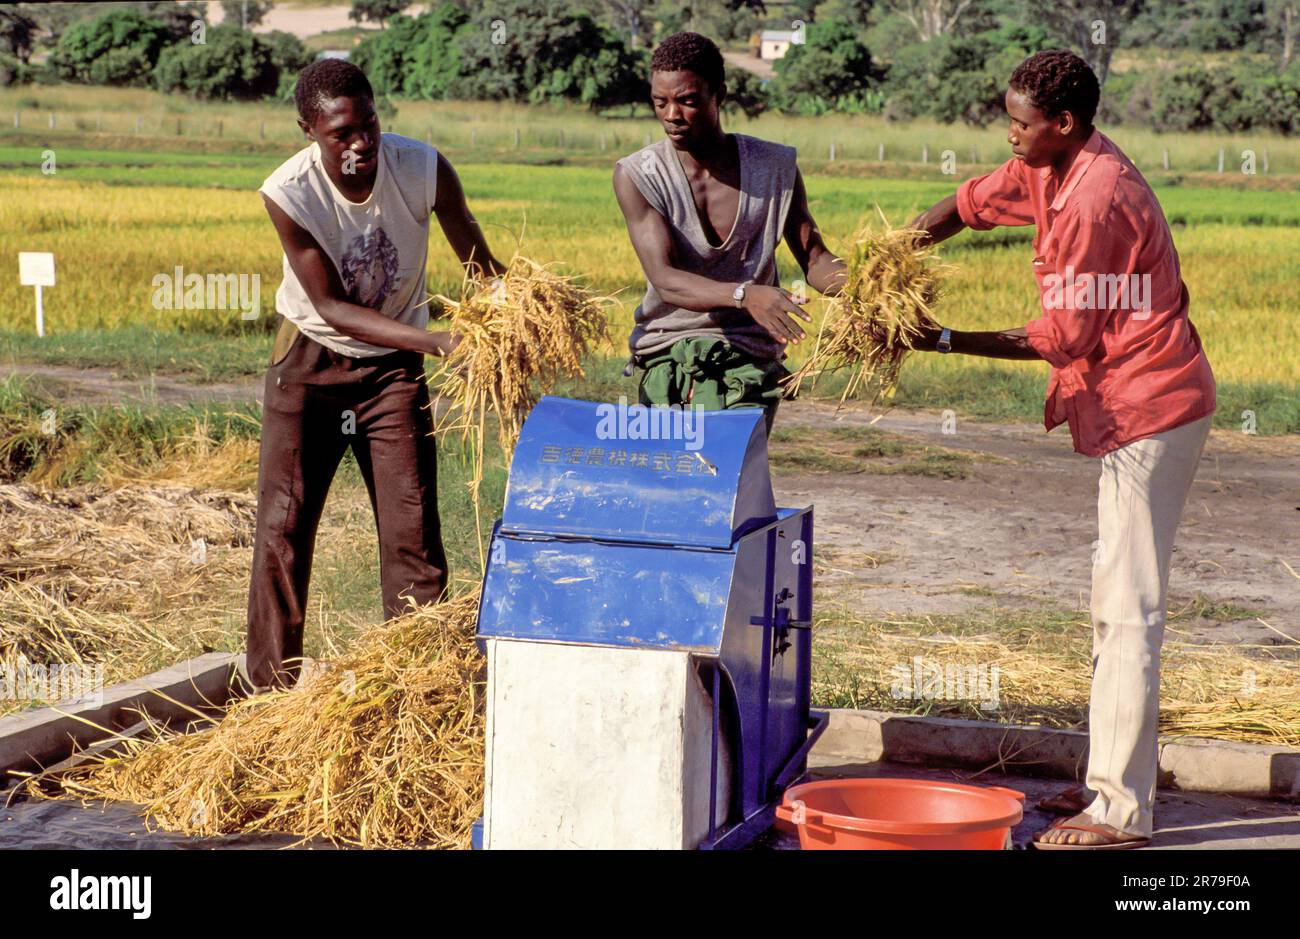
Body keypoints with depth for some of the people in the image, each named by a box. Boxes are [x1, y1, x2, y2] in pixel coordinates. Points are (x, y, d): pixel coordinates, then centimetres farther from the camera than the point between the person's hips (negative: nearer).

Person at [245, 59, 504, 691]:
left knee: (413, 531, -3)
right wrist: (439, 343, -33)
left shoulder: (424, 169, -20)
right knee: (282, 527, -1)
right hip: (310, 362, -1)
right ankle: (271, 695, 10)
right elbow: (332, 307, -23)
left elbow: (481, 268, -9)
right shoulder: (289, 193, -25)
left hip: (393, 364, 1)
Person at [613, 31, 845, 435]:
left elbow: (815, 260, 8)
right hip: (665, 354, 0)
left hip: (749, 358, 0)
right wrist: (745, 294, -35)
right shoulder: (636, 175, -6)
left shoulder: (776, 168, 2)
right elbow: (664, 279, -17)